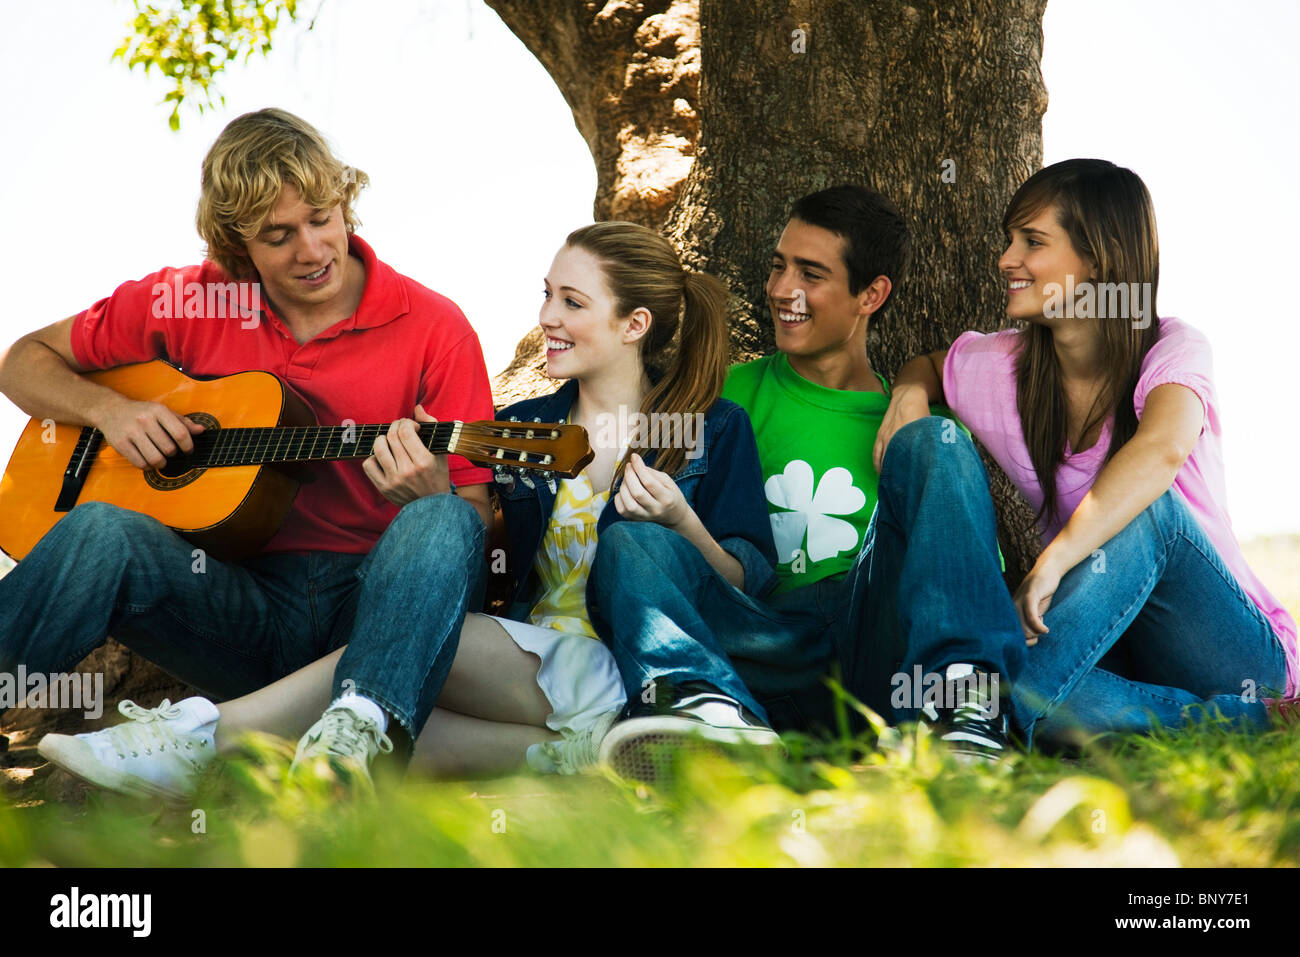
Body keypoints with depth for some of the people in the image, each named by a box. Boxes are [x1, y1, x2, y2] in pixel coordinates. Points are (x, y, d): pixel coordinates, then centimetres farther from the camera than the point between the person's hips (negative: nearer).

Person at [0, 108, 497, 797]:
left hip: (376, 600, -1)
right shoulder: (187, 302, 7)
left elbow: (476, 514, 1)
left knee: (443, 525, -35)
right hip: (244, 602, 1)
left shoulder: (433, 327, 0)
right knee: (102, 533, -29)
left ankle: (359, 727, -57)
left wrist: (430, 497, -23)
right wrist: (108, 409, -4)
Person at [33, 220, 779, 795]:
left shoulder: (715, 429, 6)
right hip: (525, 662, 5)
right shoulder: (521, 428, 19)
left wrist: (682, 525, -16)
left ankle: (214, 737, -32)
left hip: (637, 673, -5)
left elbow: (752, 588, 2)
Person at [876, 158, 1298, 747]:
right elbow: (923, 364, 28)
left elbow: (1163, 449, -33)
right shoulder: (1001, 368, 5)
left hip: (1240, 653, -3)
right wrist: (909, 393, 3)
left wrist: (1051, 562, -43)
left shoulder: (1172, 350, -10)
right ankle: (1228, 721, -23)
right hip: (1121, 655, 3)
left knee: (1146, 505, -34)